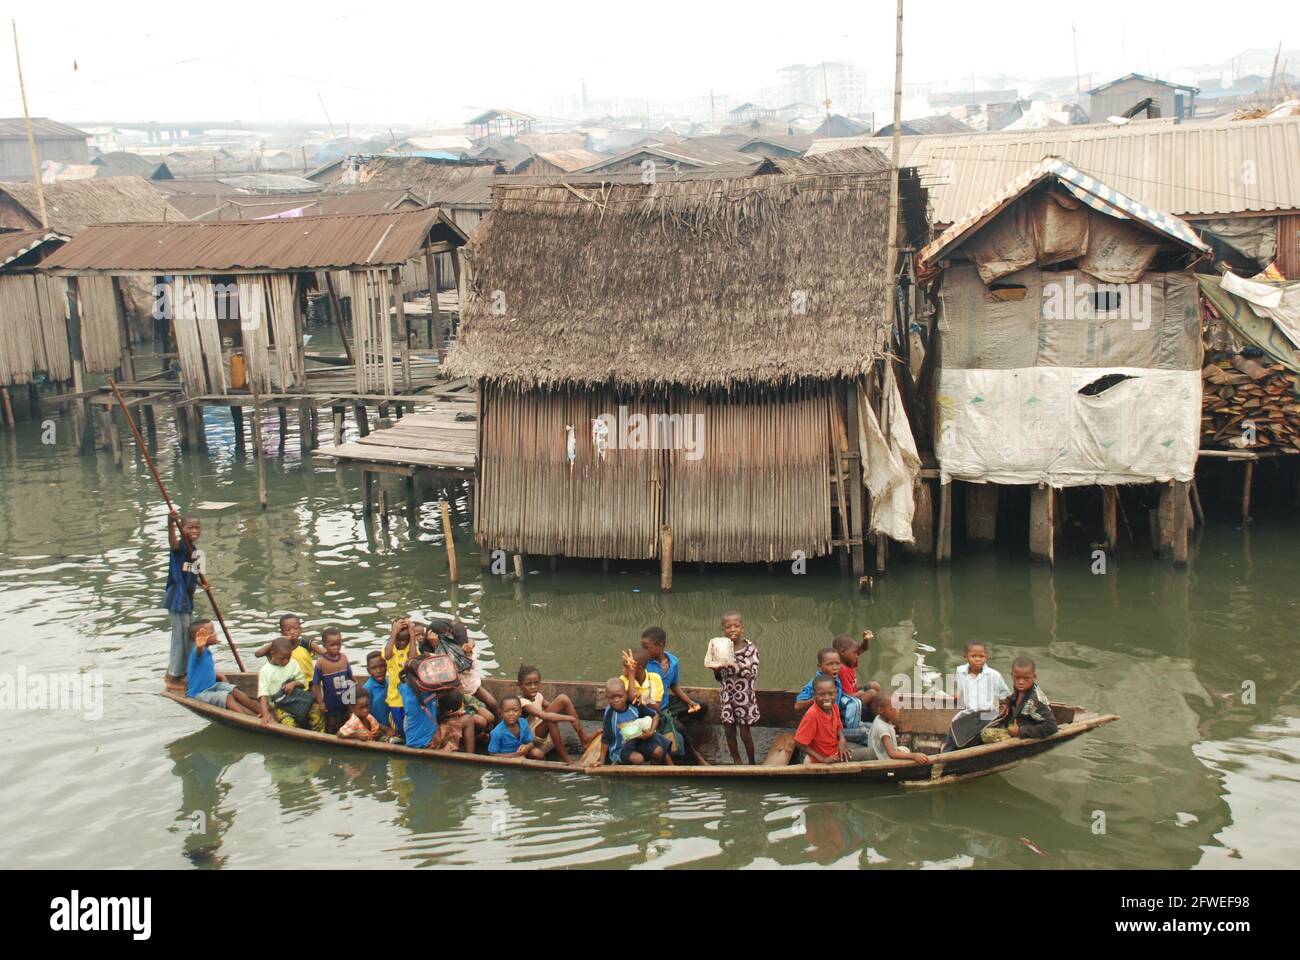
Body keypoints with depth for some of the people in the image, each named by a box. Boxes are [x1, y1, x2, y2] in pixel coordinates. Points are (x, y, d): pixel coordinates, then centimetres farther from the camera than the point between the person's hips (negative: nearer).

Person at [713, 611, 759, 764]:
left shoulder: (749, 647, -9)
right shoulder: (721, 648, 1)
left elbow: (752, 672, -17)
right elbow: (719, 678, 8)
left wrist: (732, 664, -27)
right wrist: (716, 668, -15)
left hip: (745, 696, -3)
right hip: (727, 696, 4)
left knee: (745, 733, 1)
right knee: (729, 731, 8)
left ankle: (752, 763, 19)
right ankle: (736, 762, 24)